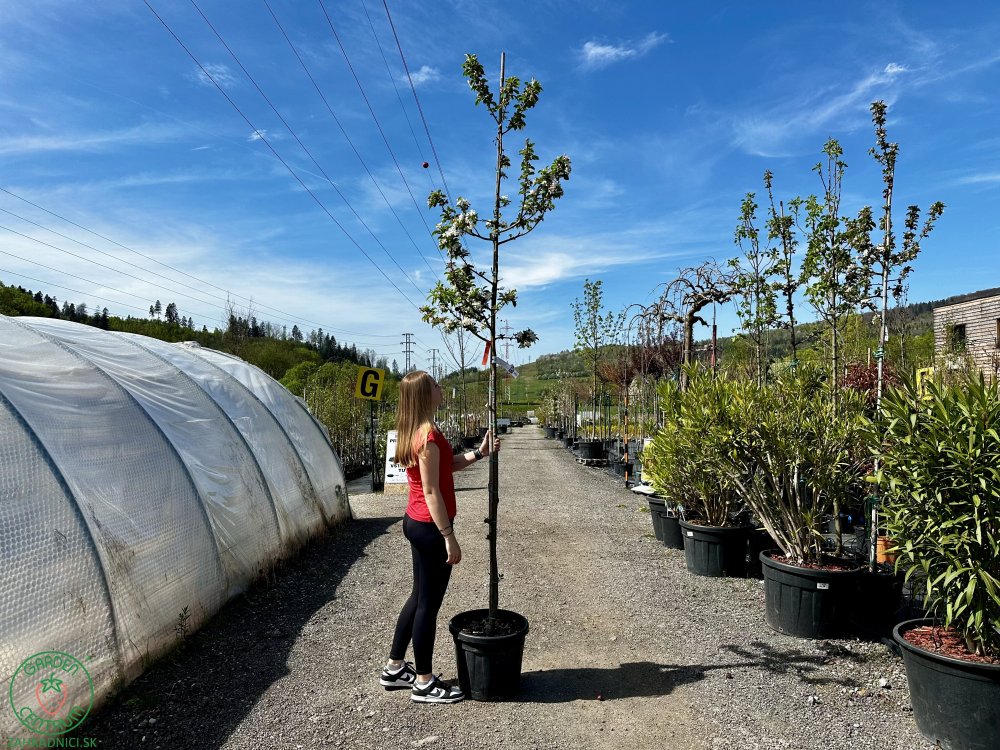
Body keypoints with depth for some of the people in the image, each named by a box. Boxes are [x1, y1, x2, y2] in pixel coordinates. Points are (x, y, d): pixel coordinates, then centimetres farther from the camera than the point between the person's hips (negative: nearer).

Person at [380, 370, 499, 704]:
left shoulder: (413, 432, 8)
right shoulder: (428, 435, -22)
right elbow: (432, 491, -22)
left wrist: (478, 453, 14)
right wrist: (449, 537, -19)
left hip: (416, 522, 10)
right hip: (429, 526, -10)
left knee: (420, 596, 20)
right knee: (429, 602, 3)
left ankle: (394, 668, 32)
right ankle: (424, 683, 18)